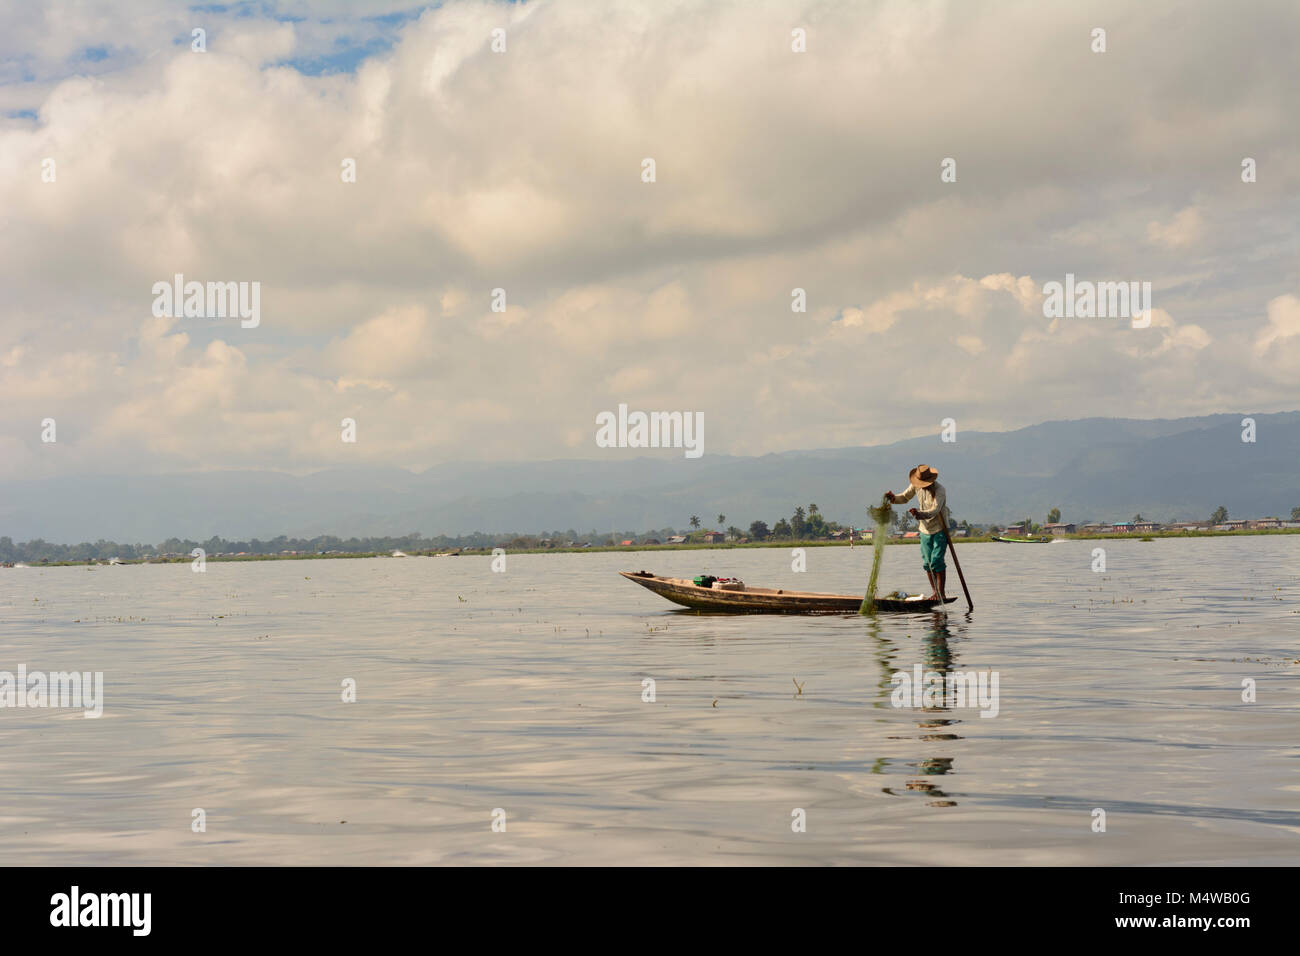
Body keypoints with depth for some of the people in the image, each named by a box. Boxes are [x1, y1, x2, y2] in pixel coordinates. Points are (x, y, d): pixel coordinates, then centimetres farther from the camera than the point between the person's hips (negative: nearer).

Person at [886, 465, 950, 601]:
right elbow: (905, 497, 13)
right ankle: (934, 591, 16)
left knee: (937, 561, -13)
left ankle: (941, 593, -6)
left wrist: (919, 514, -53)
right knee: (927, 562, 5)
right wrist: (893, 498, -9)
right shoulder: (915, 485, -4)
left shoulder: (939, 490, -23)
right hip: (925, 529, 6)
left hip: (939, 529, -6)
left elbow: (934, 511, -35)